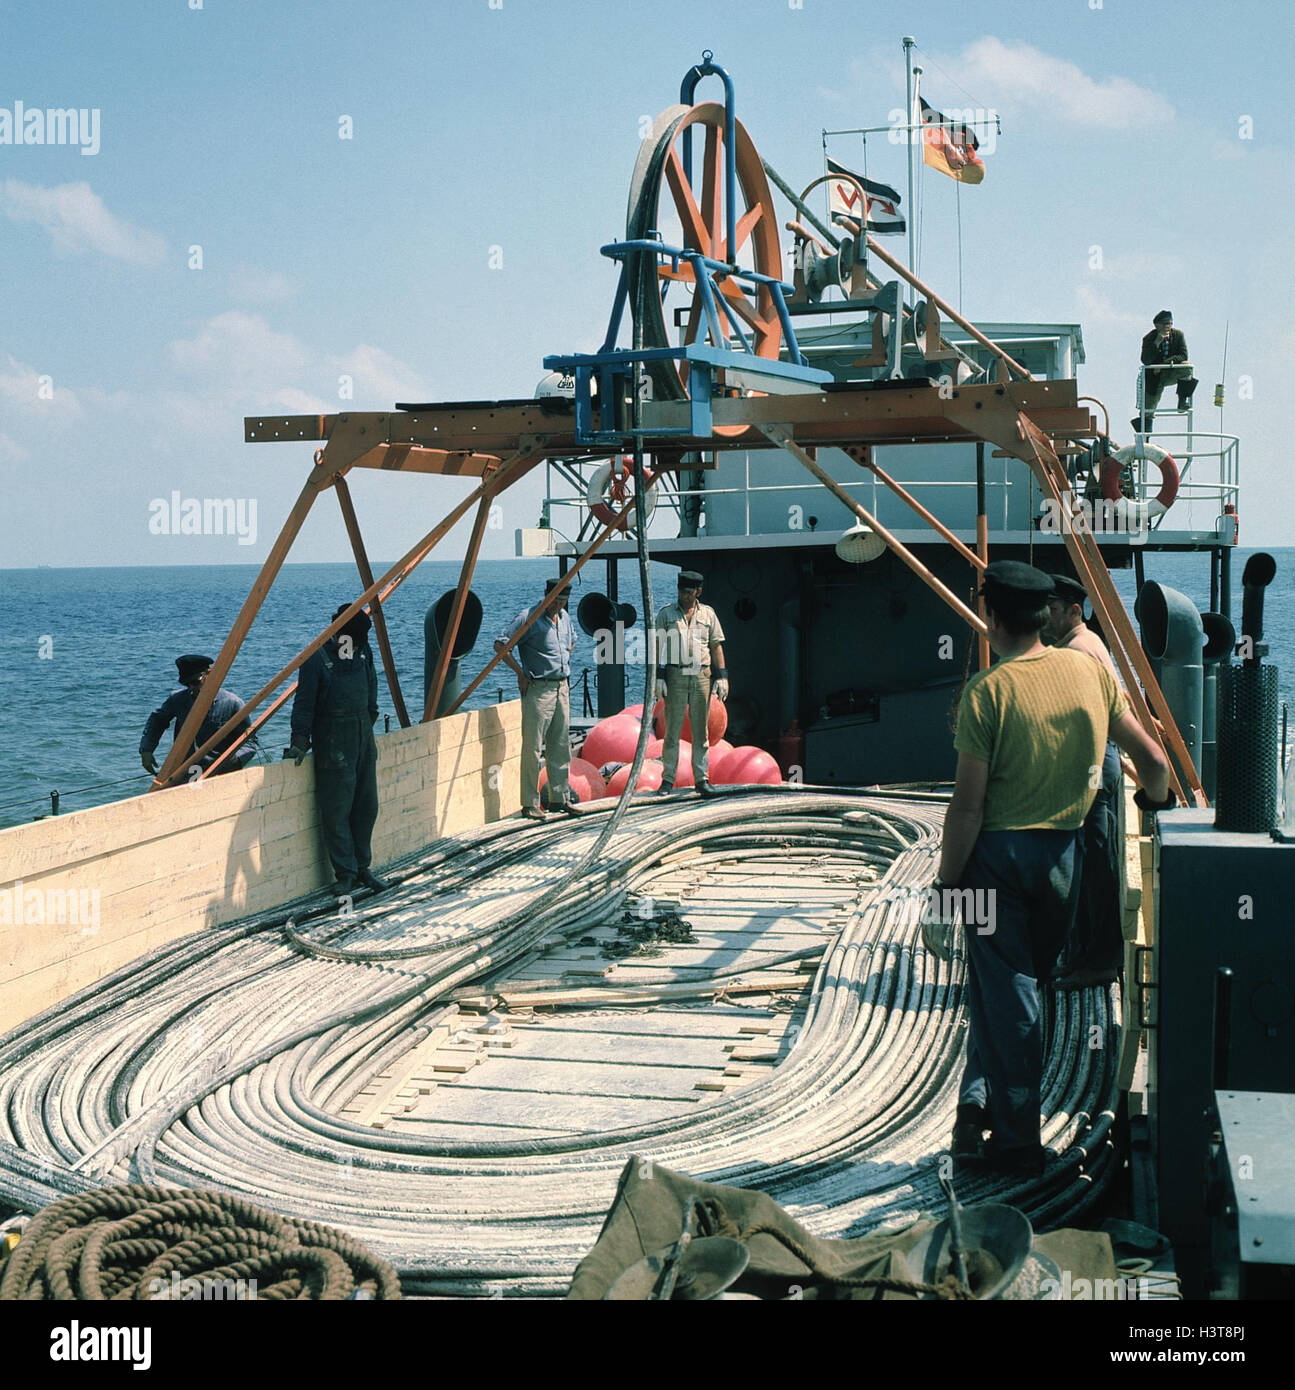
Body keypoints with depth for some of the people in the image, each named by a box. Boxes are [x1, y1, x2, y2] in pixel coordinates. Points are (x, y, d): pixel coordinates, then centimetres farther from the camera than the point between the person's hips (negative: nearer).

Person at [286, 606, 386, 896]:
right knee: (336, 811, -5)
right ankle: (345, 874, 3)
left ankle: (362, 867, 21)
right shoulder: (317, 658, -13)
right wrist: (300, 741, -18)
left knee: (366, 807, 10)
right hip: (333, 746, -6)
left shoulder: (363, 651, 6)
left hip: (364, 741, 6)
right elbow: (304, 702, -13)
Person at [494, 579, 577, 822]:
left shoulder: (565, 617, 12)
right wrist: (521, 673, -14)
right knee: (533, 747, -5)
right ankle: (530, 804, -1)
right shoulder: (528, 618, -11)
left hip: (562, 687, 7)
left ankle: (559, 797, 20)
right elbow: (501, 645, -14)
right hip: (538, 689, -7)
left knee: (560, 746, 12)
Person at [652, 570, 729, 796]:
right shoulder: (666, 614, 5)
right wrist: (658, 677, -6)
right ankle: (668, 779, 2)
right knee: (672, 729, -2)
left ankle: (702, 778, 9)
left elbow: (716, 646, 12)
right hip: (675, 676, -2)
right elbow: (658, 647, 3)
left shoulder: (708, 613, 11)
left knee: (701, 730, 4)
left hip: (702, 676, 2)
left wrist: (721, 676, 5)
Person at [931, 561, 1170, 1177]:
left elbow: (967, 807, -14)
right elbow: (1153, 761, 7)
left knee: (1004, 993, 5)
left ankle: (1018, 1143, 12)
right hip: (1064, 850, 4)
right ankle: (981, 1100, 21)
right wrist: (1156, 804, 28)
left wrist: (947, 883, -5)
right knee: (1018, 983, 19)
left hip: (999, 851, -4)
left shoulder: (987, 690, -13)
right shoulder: (1090, 670, 0)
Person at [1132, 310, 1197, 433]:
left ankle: (1183, 401, -26)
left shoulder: (1178, 335, -4)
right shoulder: (1149, 338, -9)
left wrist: (1164, 363, -18)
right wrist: (1157, 343, -30)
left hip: (1173, 373, 1)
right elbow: (1145, 361, -20)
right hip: (1155, 377, -1)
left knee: (1186, 368, -31)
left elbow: (1183, 356, -9)